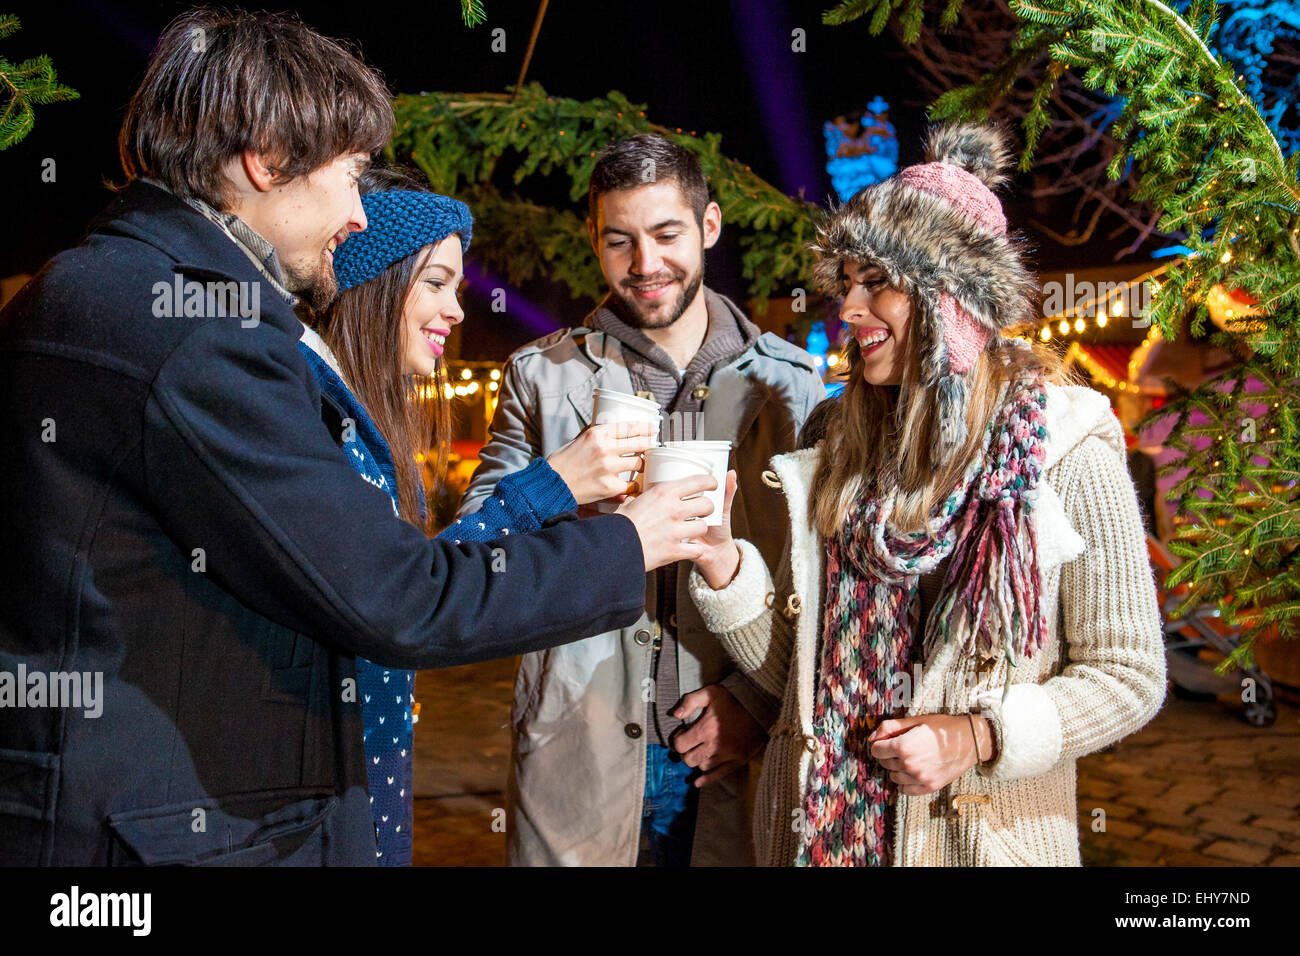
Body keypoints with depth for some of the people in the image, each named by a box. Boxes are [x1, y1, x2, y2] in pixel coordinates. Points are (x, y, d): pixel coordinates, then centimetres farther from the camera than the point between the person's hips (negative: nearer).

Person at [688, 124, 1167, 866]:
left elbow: (1127, 678, -7)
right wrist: (717, 552, -13)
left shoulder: (1065, 455, -12)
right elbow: (788, 665, 1)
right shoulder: (837, 444, 0)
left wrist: (978, 738, -19)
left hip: (978, 834, -3)